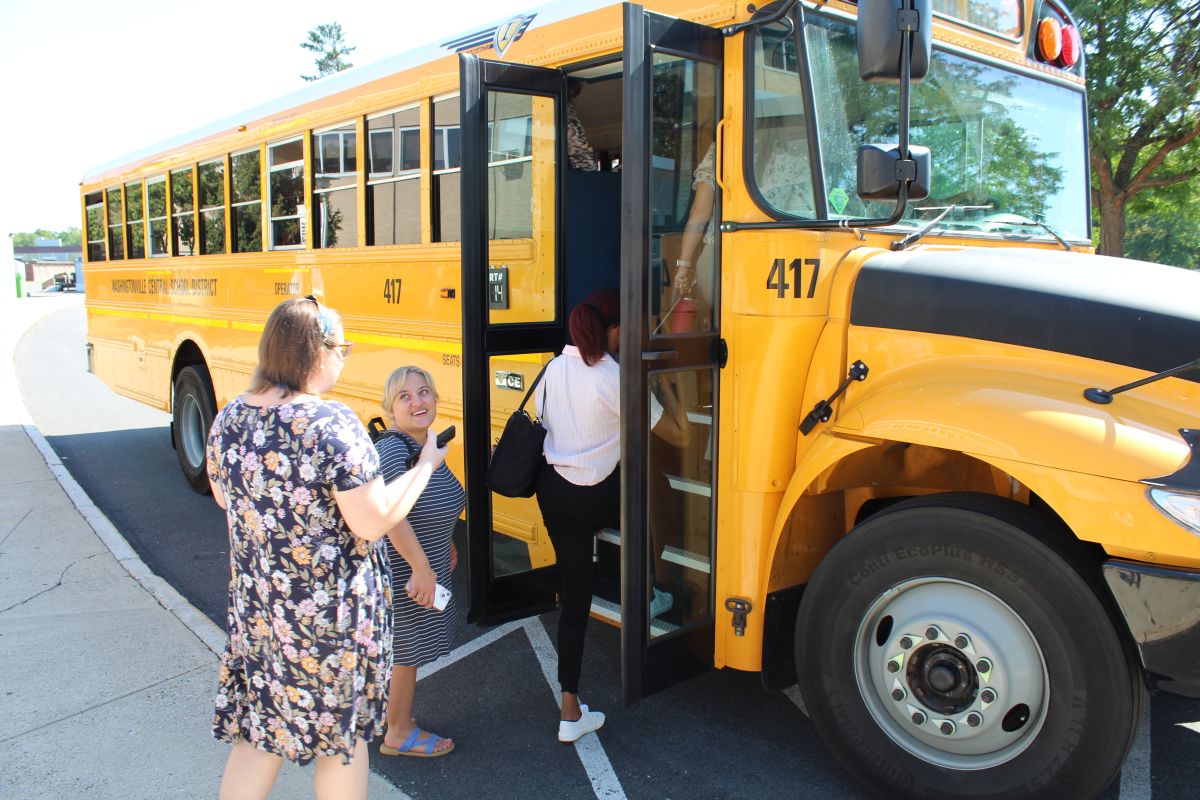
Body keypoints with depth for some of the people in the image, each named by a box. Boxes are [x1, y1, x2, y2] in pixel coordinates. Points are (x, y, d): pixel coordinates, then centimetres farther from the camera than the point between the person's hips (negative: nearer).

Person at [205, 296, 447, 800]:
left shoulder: (229, 419, -2)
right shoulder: (331, 424, -23)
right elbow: (373, 522, -23)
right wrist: (425, 466, -10)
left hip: (256, 607, 6)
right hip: (333, 615, -6)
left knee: (259, 729, 20)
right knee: (344, 732, 15)